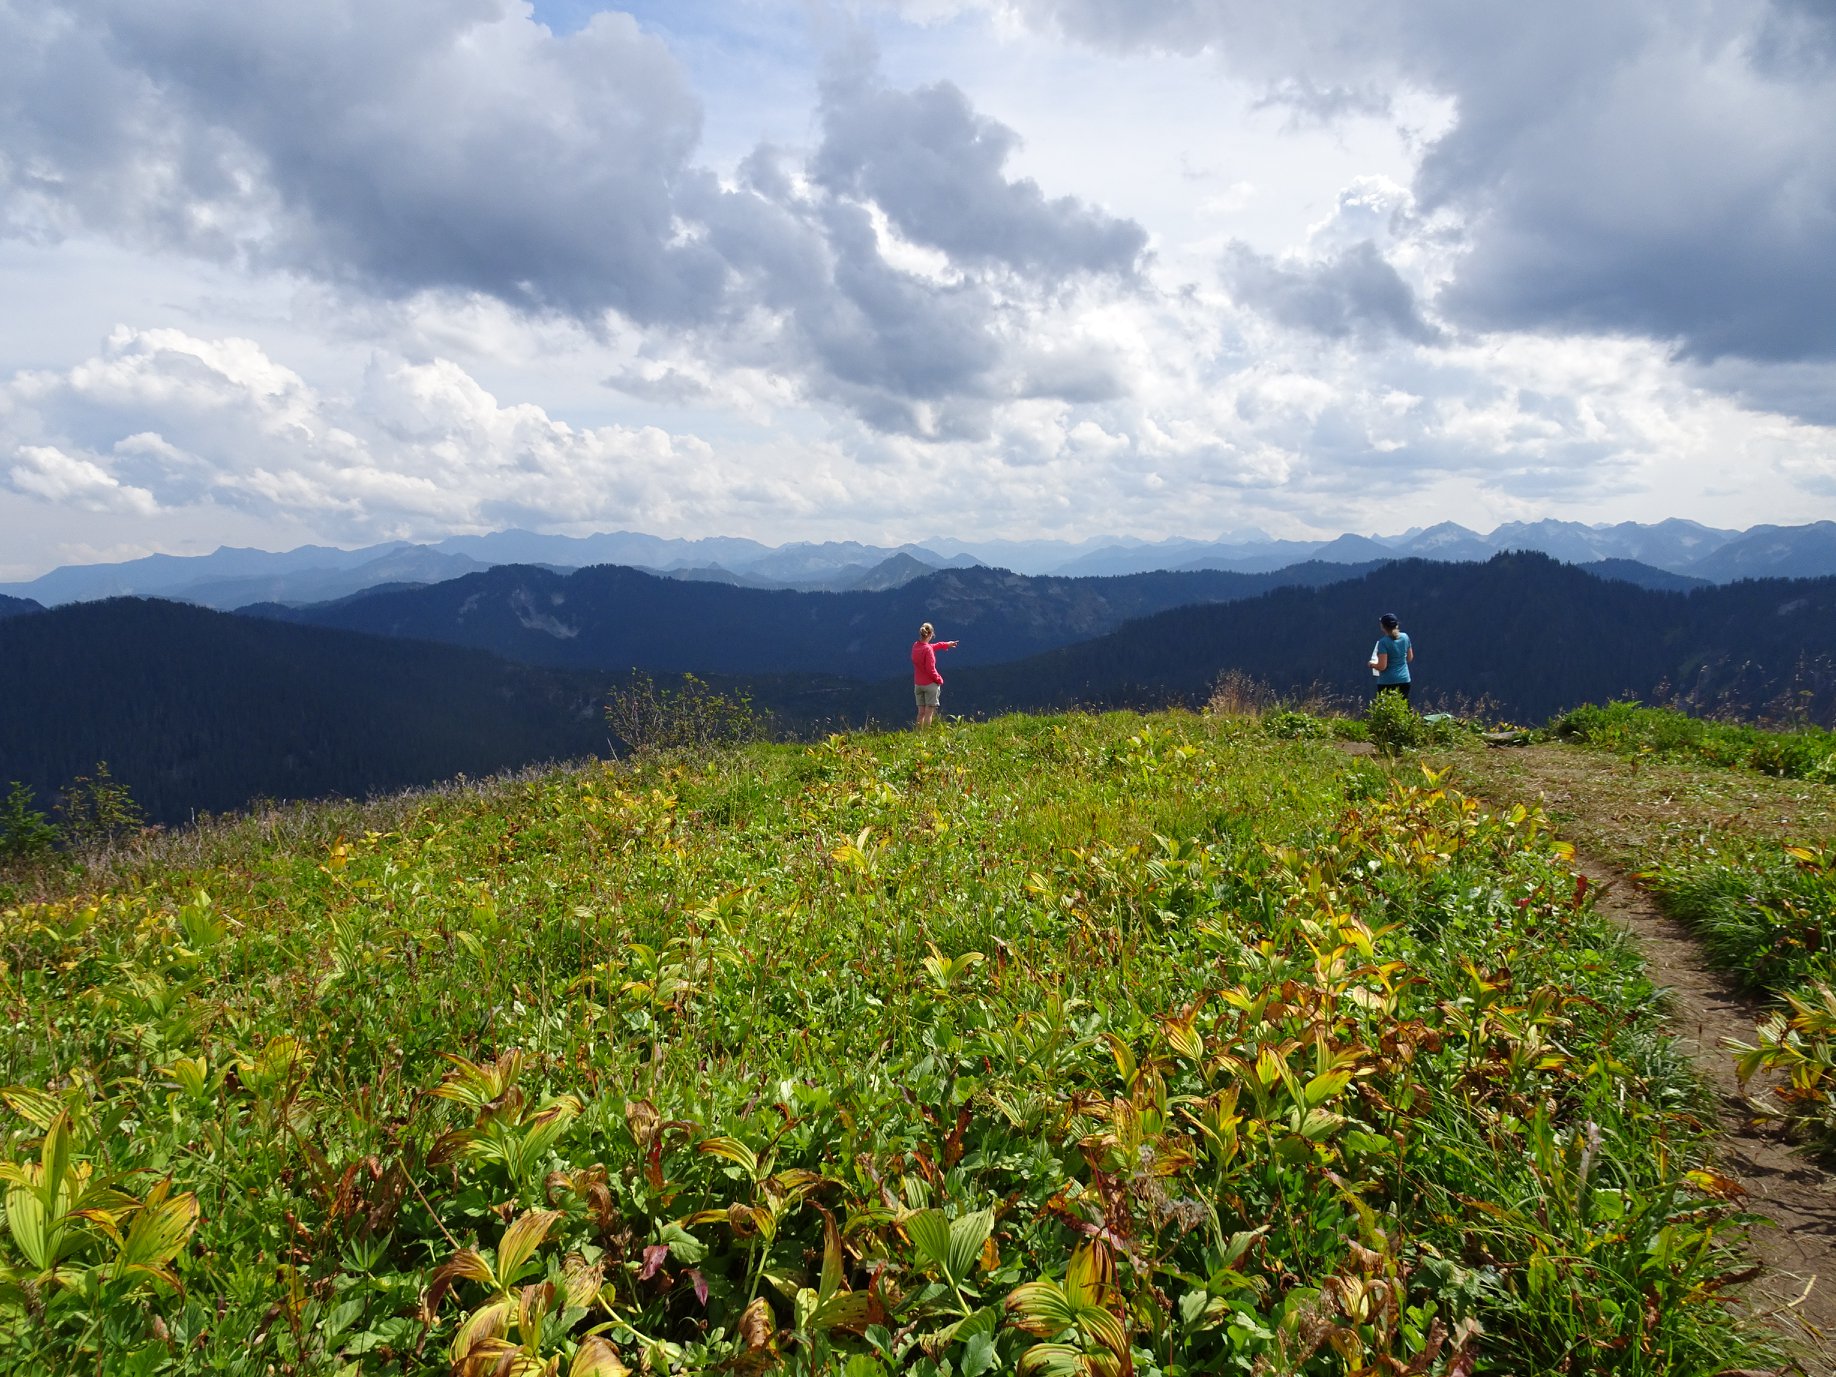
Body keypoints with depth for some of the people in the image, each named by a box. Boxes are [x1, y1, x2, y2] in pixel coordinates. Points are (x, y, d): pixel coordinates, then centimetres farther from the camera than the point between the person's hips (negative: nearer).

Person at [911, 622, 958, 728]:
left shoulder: (915, 646, 4)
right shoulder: (928, 649, -19)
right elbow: (931, 669, -20)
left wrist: (945, 644, 33)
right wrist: (939, 679, -4)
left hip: (917, 684, 7)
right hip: (930, 684, -7)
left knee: (921, 712, 11)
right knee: (929, 712, -3)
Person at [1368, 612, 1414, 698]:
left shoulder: (1383, 642, -15)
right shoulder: (1405, 637, 3)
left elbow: (1382, 666, -16)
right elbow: (1410, 658, 15)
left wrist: (1372, 664, 3)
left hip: (1387, 683, -6)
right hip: (1404, 681, 6)